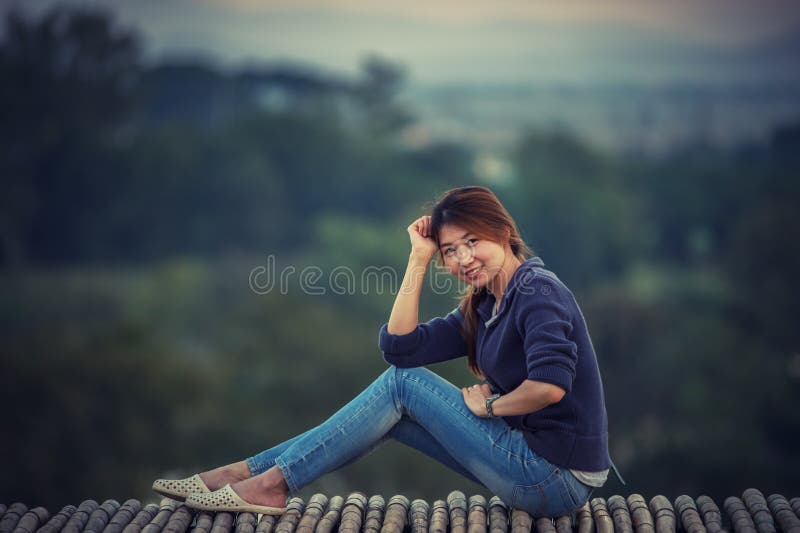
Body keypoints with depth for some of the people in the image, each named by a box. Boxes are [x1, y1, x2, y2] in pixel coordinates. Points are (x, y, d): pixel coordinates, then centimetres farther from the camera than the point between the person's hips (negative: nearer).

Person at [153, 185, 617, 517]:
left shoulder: (538, 290, -15)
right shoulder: (483, 308, 13)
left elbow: (551, 384, -31)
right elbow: (401, 347, 5)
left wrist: (490, 405, -13)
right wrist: (419, 260, 3)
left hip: (558, 481, -9)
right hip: (536, 468, 9)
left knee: (402, 385, -8)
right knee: (392, 412, 6)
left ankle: (273, 482, -4)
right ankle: (252, 471, 6)